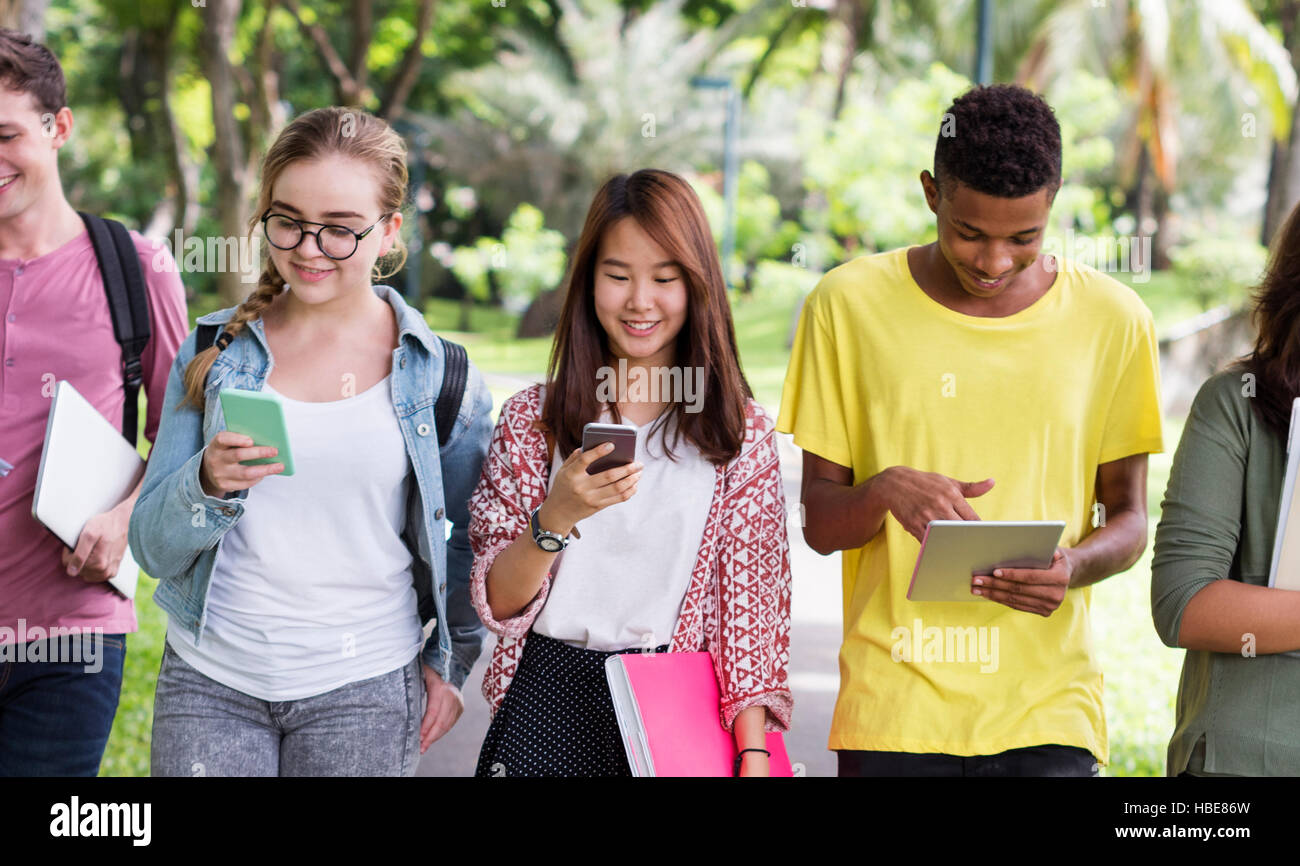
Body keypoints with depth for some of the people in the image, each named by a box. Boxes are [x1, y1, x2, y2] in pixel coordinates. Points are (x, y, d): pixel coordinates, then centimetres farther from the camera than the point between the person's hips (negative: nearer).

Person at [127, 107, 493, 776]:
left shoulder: (440, 371, 0)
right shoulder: (214, 352, 4)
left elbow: (476, 536, 13)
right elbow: (152, 546, 2)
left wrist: (451, 662, 7)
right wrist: (209, 484, -16)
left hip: (364, 689, -1)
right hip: (208, 681, 1)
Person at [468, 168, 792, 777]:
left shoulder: (741, 434, 2)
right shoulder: (532, 419, 2)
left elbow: (752, 611, -1)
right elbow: (497, 605, -3)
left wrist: (753, 756, -9)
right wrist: (560, 514, -20)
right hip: (549, 702, 0)